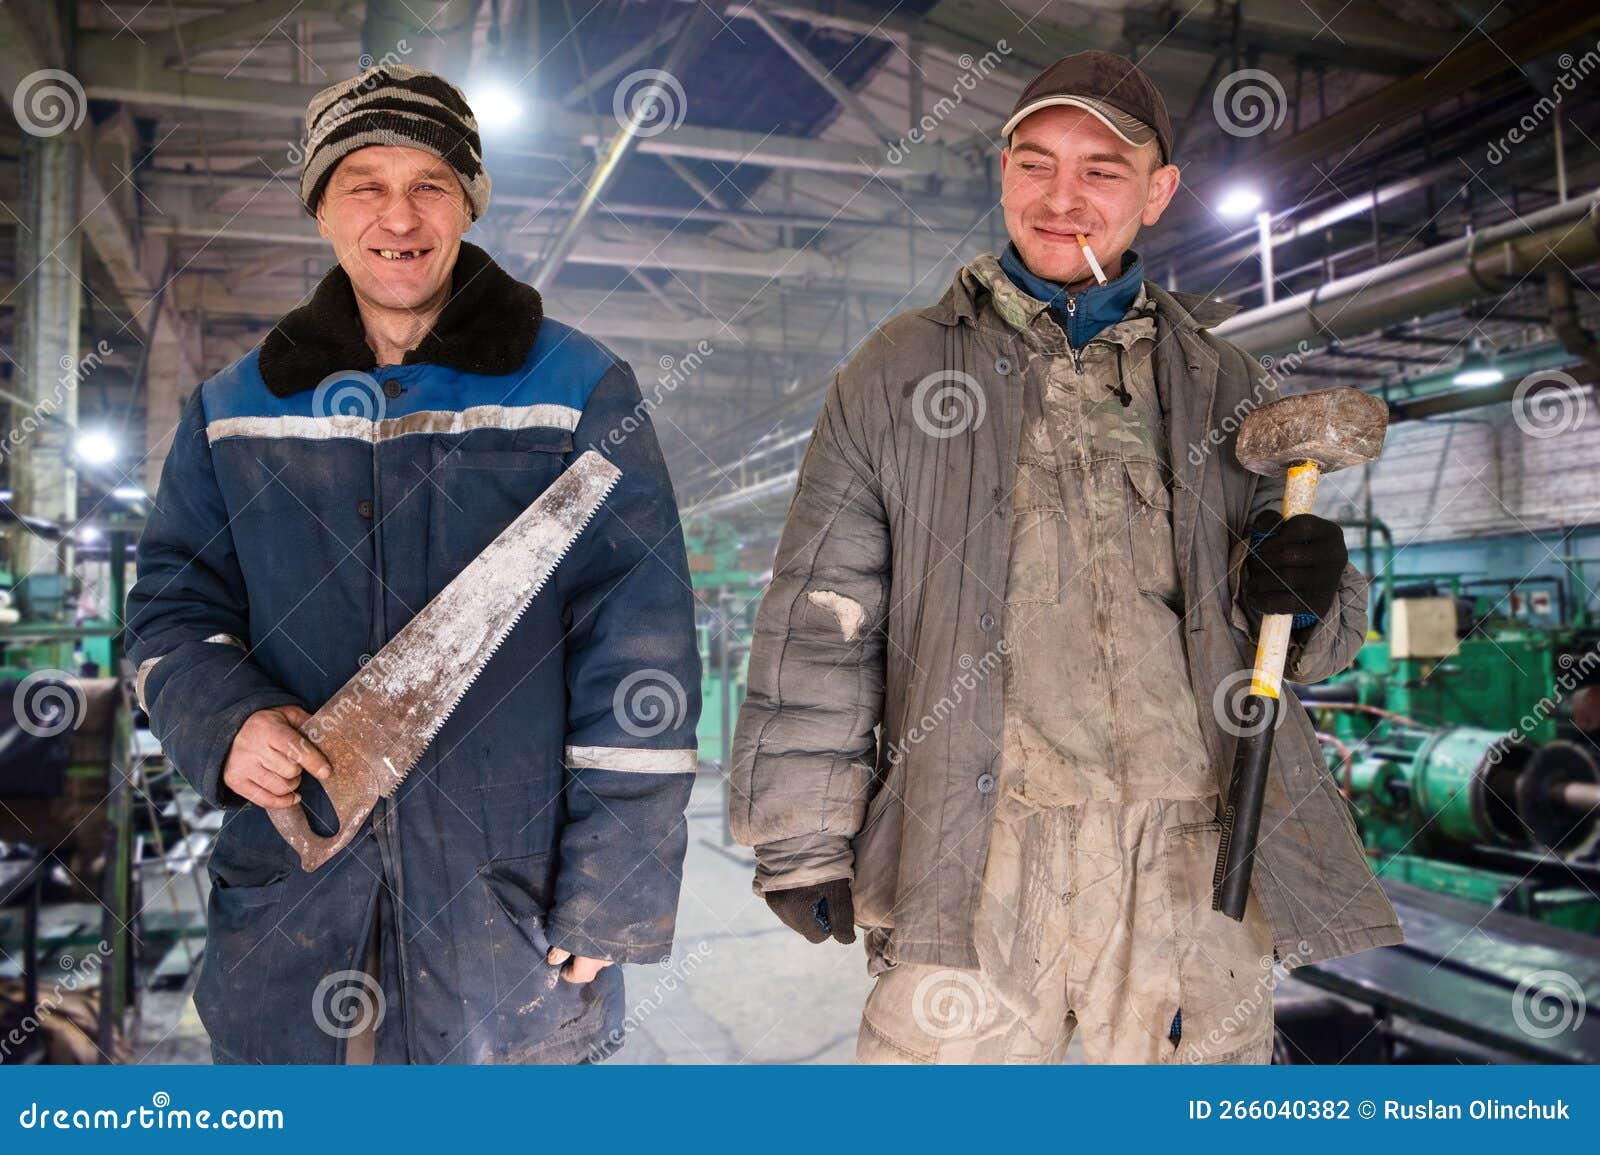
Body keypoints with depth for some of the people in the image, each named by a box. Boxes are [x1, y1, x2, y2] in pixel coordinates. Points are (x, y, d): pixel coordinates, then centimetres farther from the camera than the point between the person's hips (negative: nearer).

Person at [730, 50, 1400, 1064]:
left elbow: (1316, 634, 19)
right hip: (969, 853, -2)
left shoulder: (1224, 386, 13)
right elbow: (821, 616, 4)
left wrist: (1305, 594, -6)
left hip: (1197, 853, 3)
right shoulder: (900, 371, 6)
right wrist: (803, 835, 0)